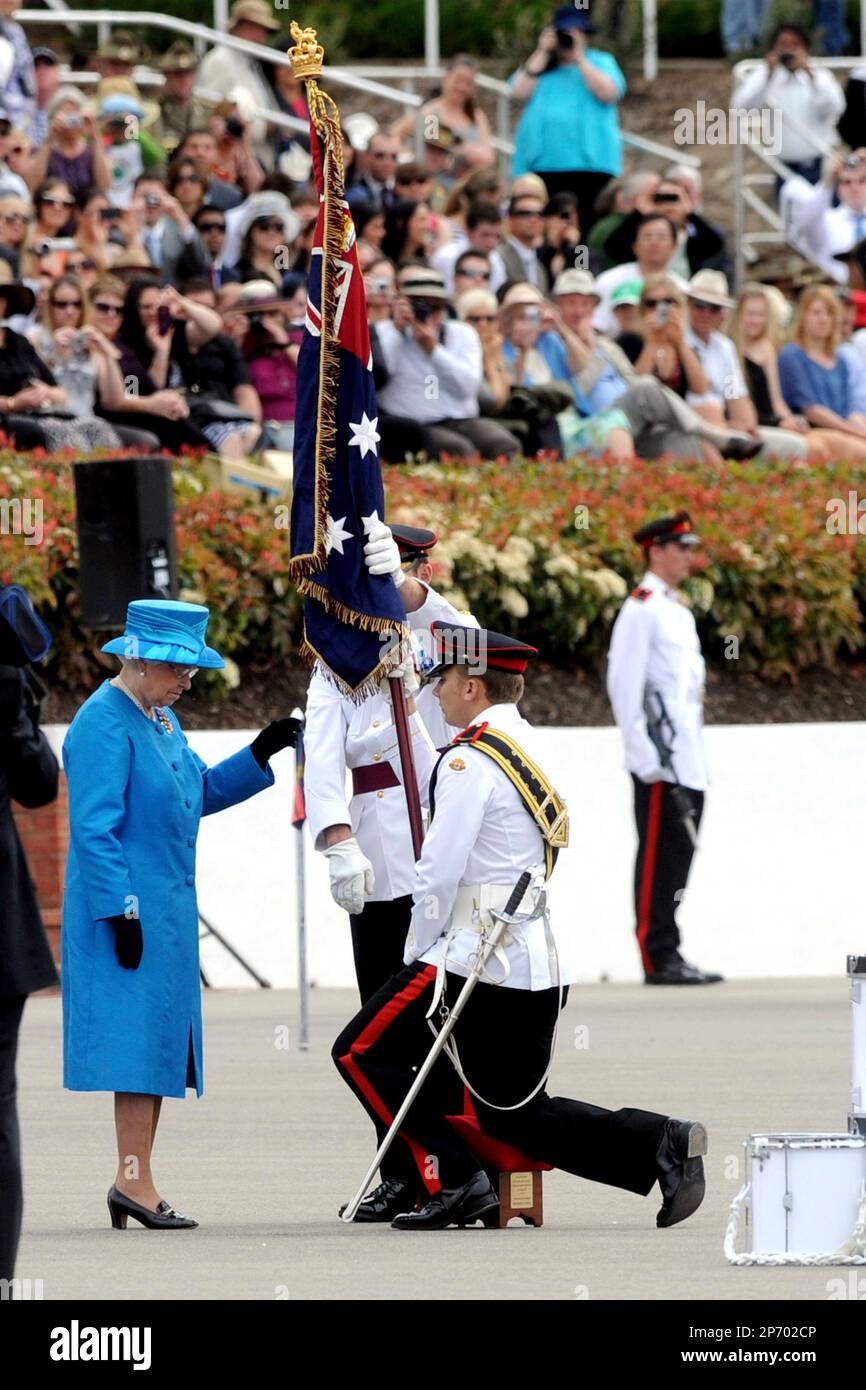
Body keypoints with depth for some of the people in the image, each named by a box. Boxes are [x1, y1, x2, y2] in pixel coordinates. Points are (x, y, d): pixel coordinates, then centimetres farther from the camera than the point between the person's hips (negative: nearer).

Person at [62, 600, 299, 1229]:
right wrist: (122, 912, -21)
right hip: (131, 910, -10)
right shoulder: (104, 724, -15)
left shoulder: (160, 718, 14)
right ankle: (134, 1179, -10)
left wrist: (259, 755, 10)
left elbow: (201, 792, 24)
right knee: (140, 1034, -11)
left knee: (159, 1036, 9)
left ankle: (134, 1181, 12)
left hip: (169, 910, 10)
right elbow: (95, 829, -18)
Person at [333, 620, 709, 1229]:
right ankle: (661, 1144, -1)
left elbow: (440, 871, -16)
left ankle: (451, 1181, -7)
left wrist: (419, 958, -3)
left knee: (364, 1053, 2)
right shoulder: (529, 748, 16)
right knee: (515, 1112, 14)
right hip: (539, 965, 9)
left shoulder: (470, 761, -13)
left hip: (479, 962, -9)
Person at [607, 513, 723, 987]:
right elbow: (623, 686, -14)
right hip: (660, 767, -9)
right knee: (659, 859, -8)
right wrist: (646, 756, -18)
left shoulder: (679, 612, 20)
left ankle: (668, 956, 12)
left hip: (688, 765, 9)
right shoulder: (641, 608, -7)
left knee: (677, 859, 9)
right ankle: (658, 959, -7)